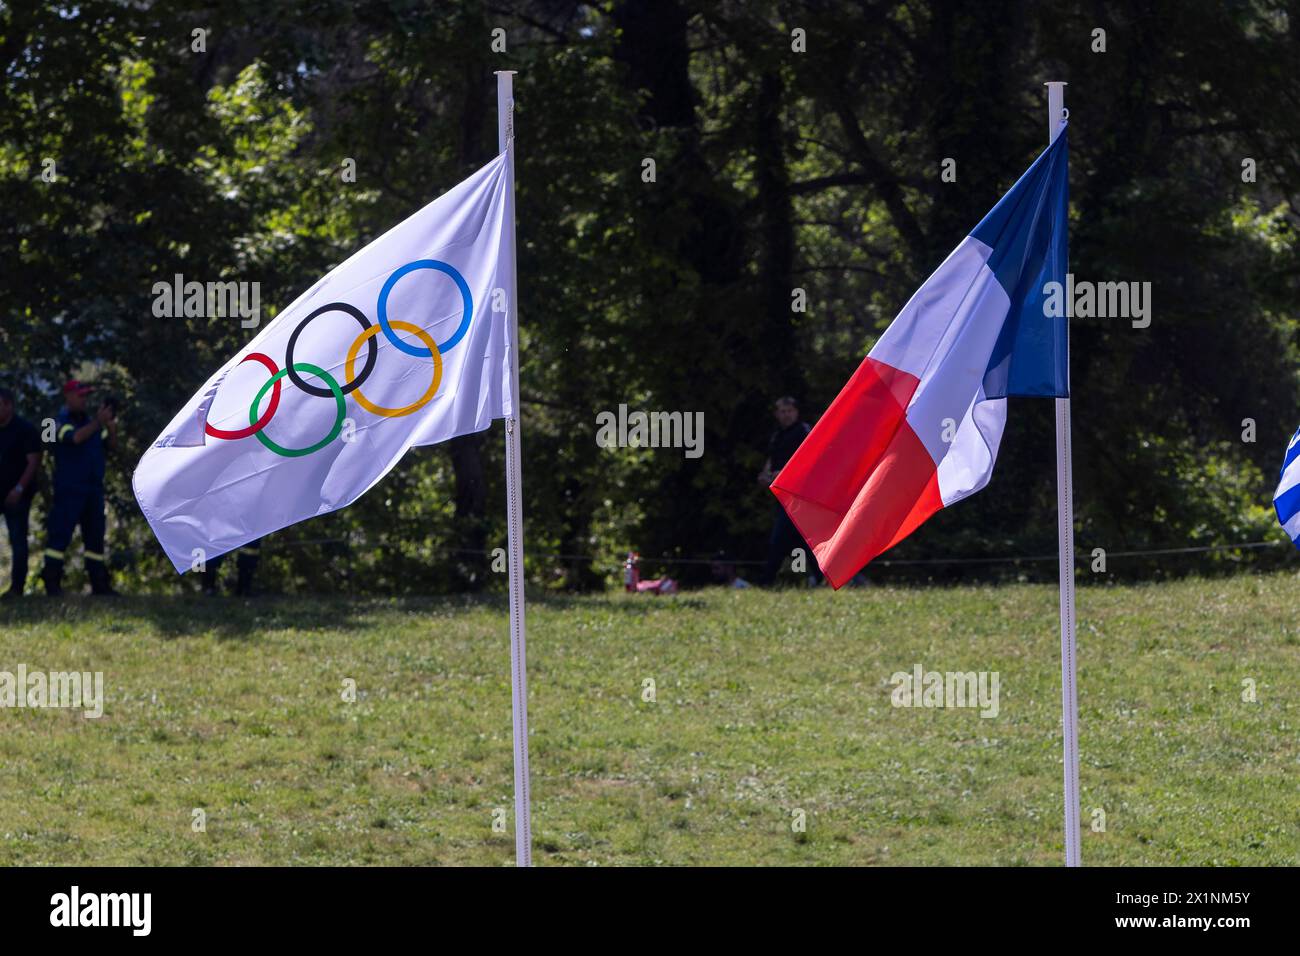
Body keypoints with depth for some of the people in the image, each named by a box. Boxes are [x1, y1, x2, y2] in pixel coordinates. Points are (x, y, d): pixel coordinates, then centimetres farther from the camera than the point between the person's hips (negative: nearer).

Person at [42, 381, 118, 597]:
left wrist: (112, 428, -7)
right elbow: (75, 438, -23)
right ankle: (51, 583, -9)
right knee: (60, 534, -9)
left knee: (95, 536, 6)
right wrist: (98, 423, -28)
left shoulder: (90, 421, 15)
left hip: (93, 489, 6)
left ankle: (99, 583, 8)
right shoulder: (60, 423, -4)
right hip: (69, 488, -6)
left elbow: (111, 444, 11)